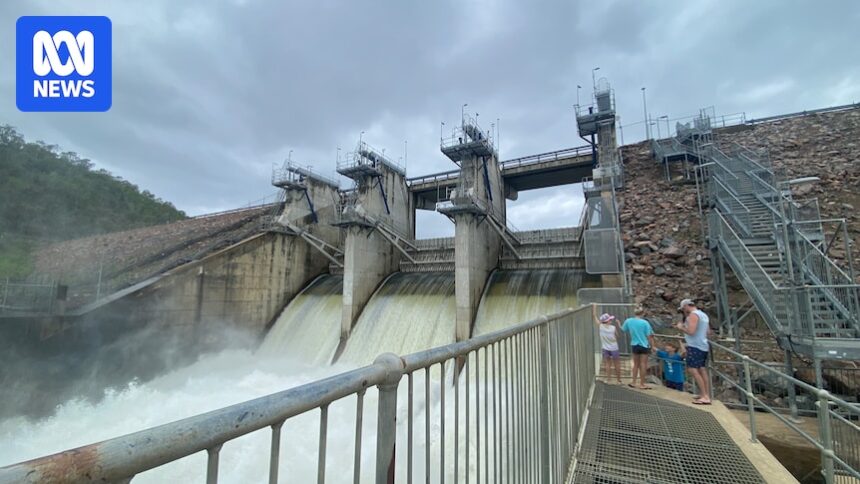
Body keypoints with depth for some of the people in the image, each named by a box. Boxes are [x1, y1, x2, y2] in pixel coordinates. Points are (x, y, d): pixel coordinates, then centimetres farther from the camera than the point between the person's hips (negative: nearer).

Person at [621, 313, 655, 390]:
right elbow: (649, 336, -11)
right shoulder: (645, 323, -16)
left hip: (634, 345, 3)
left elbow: (622, 329, 9)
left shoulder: (628, 321, -6)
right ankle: (642, 384, 12)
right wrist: (652, 346, -1)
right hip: (644, 345, -3)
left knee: (636, 364, 17)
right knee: (643, 365, 6)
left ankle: (633, 382, 21)